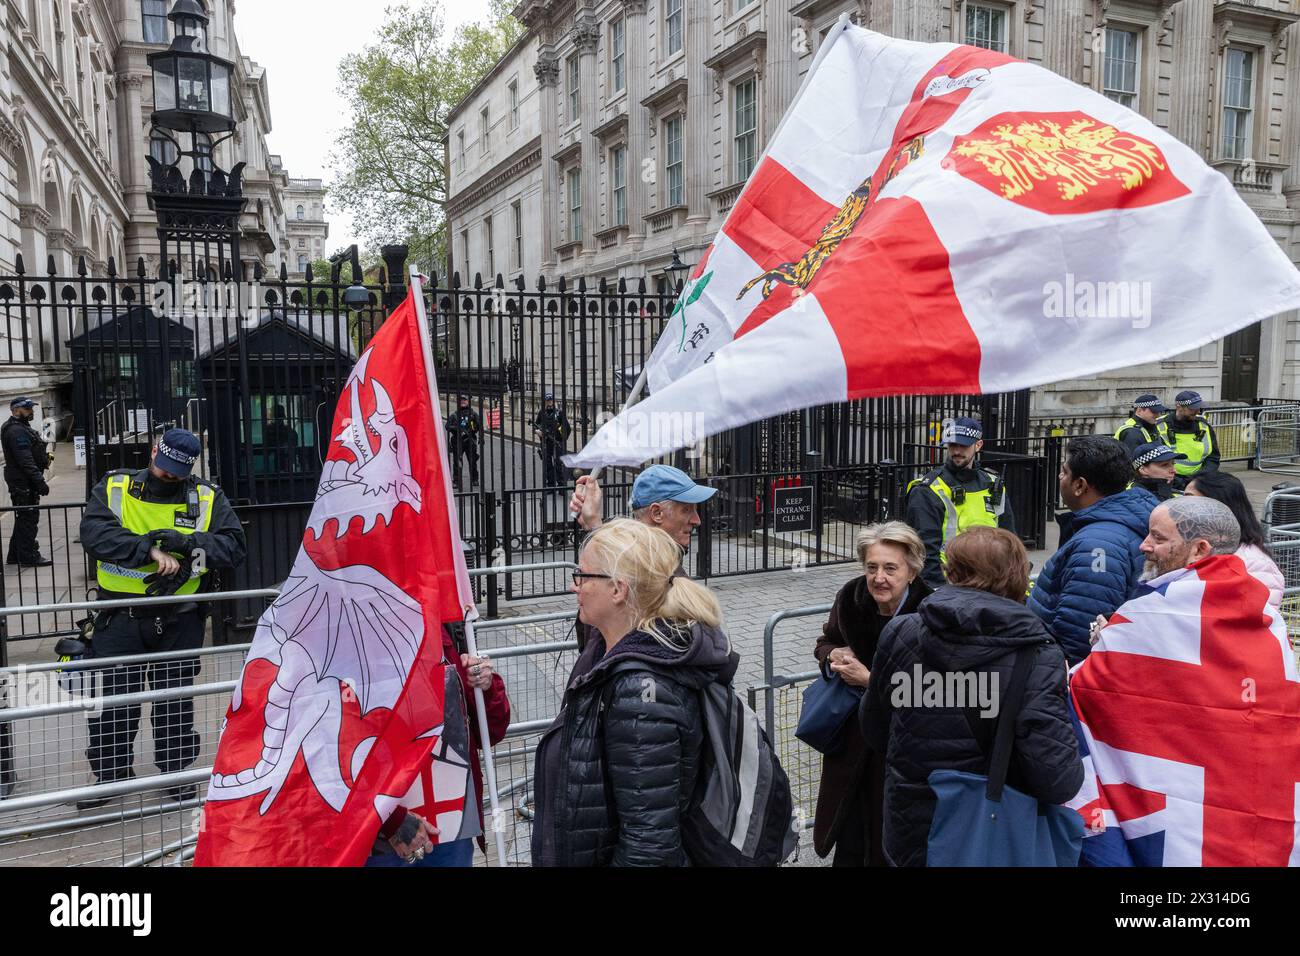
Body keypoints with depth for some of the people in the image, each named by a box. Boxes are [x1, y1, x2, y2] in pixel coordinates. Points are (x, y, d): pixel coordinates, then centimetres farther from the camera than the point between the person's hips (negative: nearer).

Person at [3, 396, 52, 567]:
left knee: (23, 519, 17)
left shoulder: (21, 428, 18)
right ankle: (29, 557, -1)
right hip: (23, 483, -11)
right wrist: (40, 482, -25)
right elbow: (26, 461, -24)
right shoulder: (16, 431, -17)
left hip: (21, 482, 11)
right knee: (29, 519, -6)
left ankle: (15, 556, 25)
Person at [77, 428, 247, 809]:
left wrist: (186, 542, -23)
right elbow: (94, 532, -16)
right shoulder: (113, 488, 1)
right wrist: (151, 550, -28)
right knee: (113, 697, 6)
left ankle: (176, 769, 29)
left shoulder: (208, 498, 2)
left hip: (179, 620, 0)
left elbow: (234, 545, -8)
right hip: (121, 618, 0)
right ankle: (110, 774, 25)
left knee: (175, 698, 12)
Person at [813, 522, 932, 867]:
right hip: (851, 733, 4)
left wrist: (869, 678, -25)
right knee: (848, 842, 17)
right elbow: (826, 642, 10)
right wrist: (833, 657, -12)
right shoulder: (851, 596, -9)